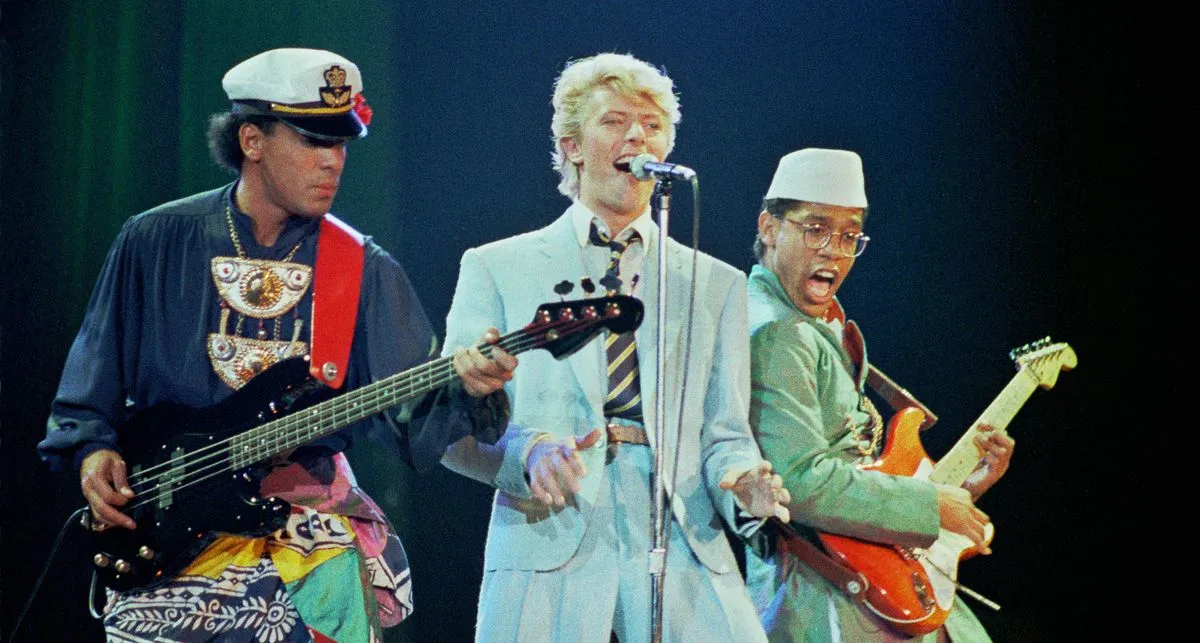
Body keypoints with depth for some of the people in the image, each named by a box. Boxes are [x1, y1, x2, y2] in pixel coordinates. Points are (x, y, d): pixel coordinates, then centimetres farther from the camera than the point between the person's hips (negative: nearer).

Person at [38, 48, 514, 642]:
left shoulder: (364, 270, 5)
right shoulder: (153, 243, 5)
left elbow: (406, 410, -4)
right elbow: (89, 392, 12)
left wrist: (463, 387, -22)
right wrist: (94, 451, -5)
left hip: (307, 506, 1)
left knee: (343, 578, -23)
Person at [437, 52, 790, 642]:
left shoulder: (716, 284, 18)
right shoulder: (496, 269, 11)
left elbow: (724, 432, 14)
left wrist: (741, 481, -9)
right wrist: (528, 450, -16)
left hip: (686, 555, 2)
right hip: (545, 555, -1)